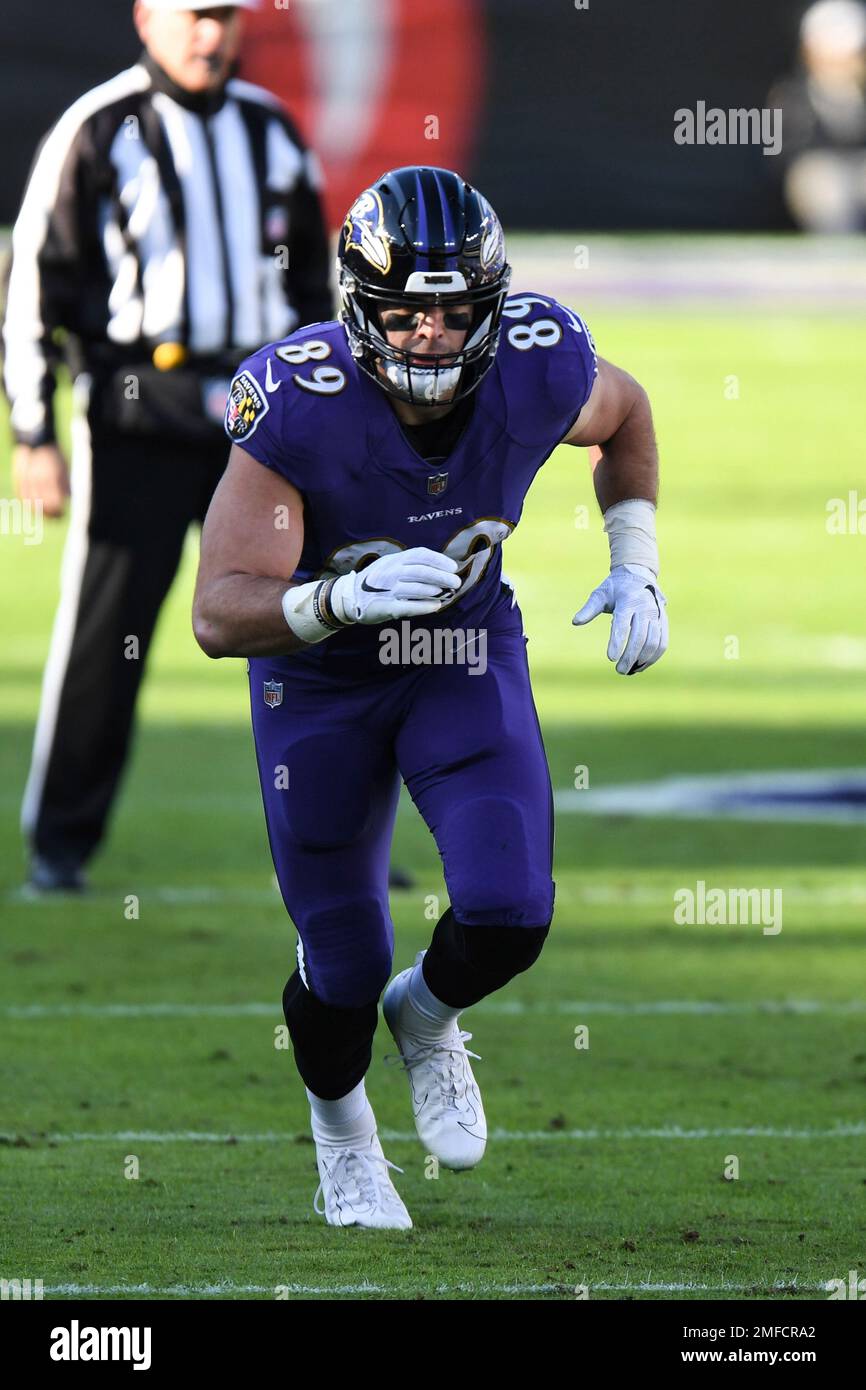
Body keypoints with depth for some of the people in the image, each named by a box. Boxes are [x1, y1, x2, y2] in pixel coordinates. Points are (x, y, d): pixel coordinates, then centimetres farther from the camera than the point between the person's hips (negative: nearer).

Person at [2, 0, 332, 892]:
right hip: (137, 423, -4)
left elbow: (312, 283, 19)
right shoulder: (96, 133, -4)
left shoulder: (270, 132, 11)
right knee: (104, 632, -4)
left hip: (259, 417, 4)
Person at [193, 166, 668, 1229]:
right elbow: (220, 614, -35)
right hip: (321, 676, -2)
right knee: (342, 960, 7)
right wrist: (345, 598, -52)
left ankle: (427, 1017, 22)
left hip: (468, 659, 2)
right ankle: (341, 1131, 42)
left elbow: (624, 413, 4)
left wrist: (636, 570, -4)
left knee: (506, 918, -16)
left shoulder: (540, 373, -23)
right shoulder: (296, 405, -33)